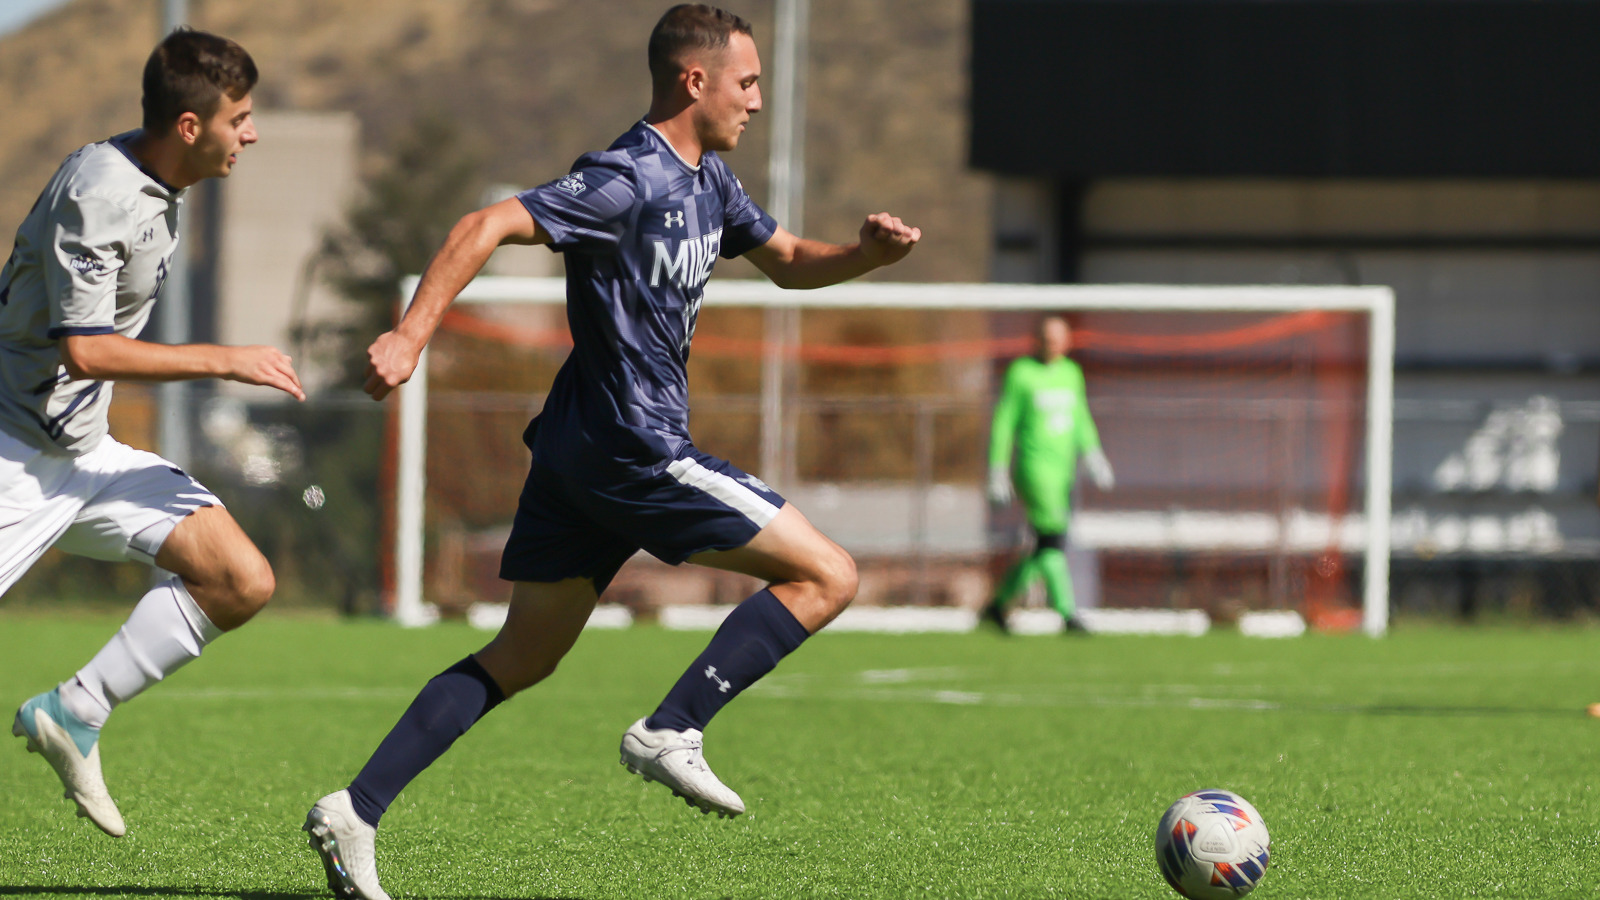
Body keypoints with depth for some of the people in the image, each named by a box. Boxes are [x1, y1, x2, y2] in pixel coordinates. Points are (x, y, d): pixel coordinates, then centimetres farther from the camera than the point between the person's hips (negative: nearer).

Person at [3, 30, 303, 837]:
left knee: (242, 582, -3)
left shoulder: (155, 192, 7)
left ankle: (74, 715, 1)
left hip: (86, 452, 9)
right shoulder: (96, 194, -21)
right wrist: (227, 362, -20)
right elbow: (84, 349, -25)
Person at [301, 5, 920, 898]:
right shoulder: (629, 181, -15)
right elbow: (485, 227, -21)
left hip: (579, 452, 10)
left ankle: (356, 810, 4)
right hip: (633, 449, -10)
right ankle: (672, 731, -6)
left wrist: (868, 252, 7)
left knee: (524, 657, 10)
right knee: (828, 575, -3)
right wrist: (410, 337, -30)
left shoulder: (707, 180, 15)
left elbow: (787, 261, 27)